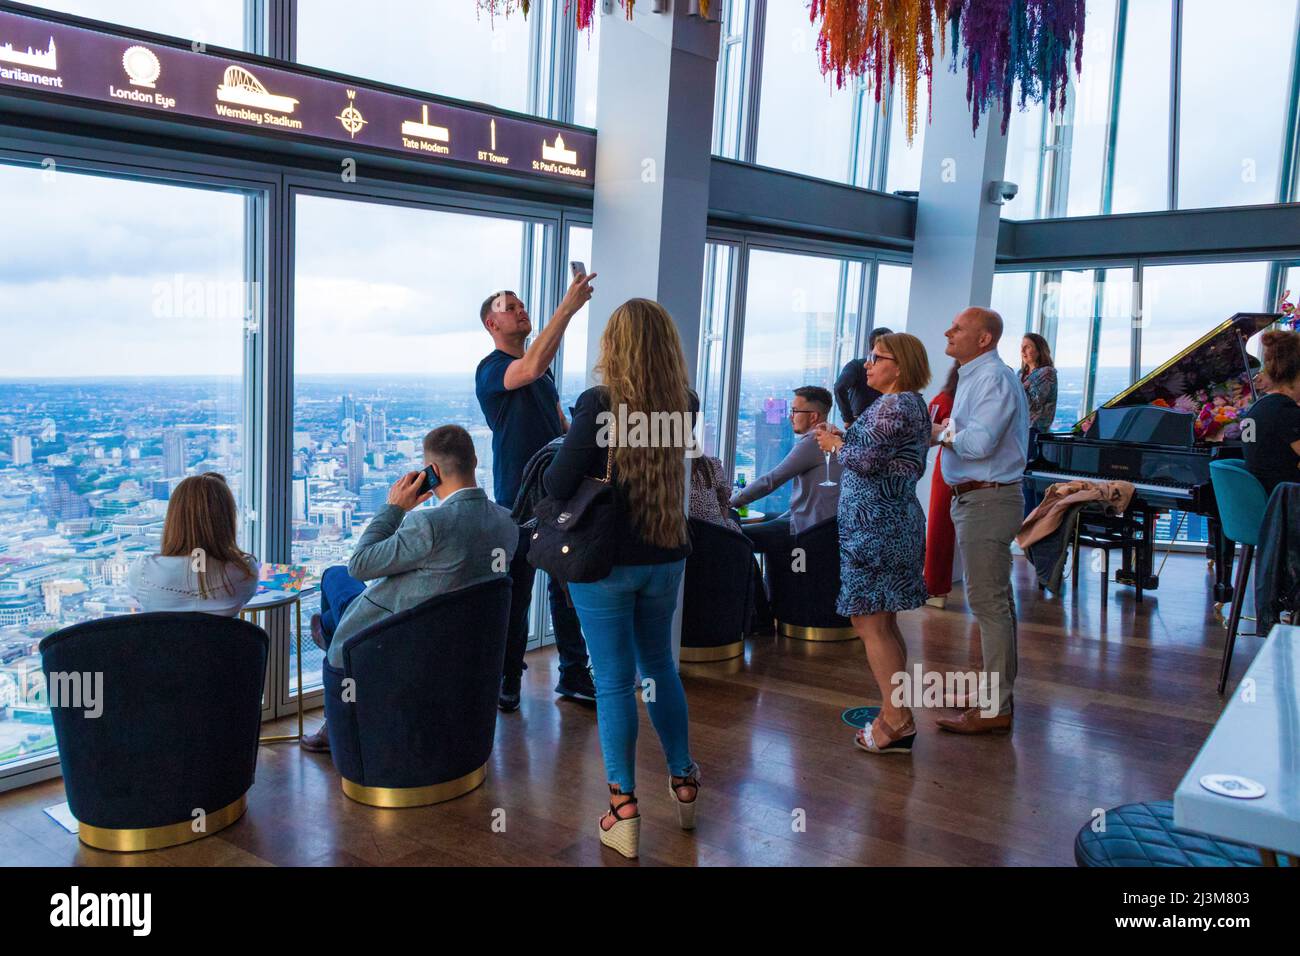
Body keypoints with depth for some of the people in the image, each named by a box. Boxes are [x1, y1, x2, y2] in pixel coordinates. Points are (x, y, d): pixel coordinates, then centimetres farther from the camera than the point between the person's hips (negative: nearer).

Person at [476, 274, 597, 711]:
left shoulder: (542, 369, 17)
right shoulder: (490, 369, -9)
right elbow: (530, 368, -32)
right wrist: (567, 306, -35)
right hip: (519, 498, -7)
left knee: (569, 585, 10)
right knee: (515, 592, 1)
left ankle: (574, 676, 20)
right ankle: (507, 682, 15)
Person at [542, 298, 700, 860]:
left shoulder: (599, 403, -17)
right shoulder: (684, 408, -2)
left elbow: (557, 486, -17)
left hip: (605, 562, -4)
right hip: (666, 560, 5)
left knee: (614, 681, 5)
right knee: (659, 666, 22)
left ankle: (624, 809, 11)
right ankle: (683, 784, 32)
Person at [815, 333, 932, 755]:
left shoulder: (896, 405, -15)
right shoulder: (911, 403, 18)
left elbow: (866, 459, -19)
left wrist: (835, 443, -1)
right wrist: (848, 439, 11)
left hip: (876, 524, -11)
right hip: (893, 519, 11)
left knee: (869, 622, -6)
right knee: (883, 622, 16)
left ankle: (897, 721, -2)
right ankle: (896, 712, 23)